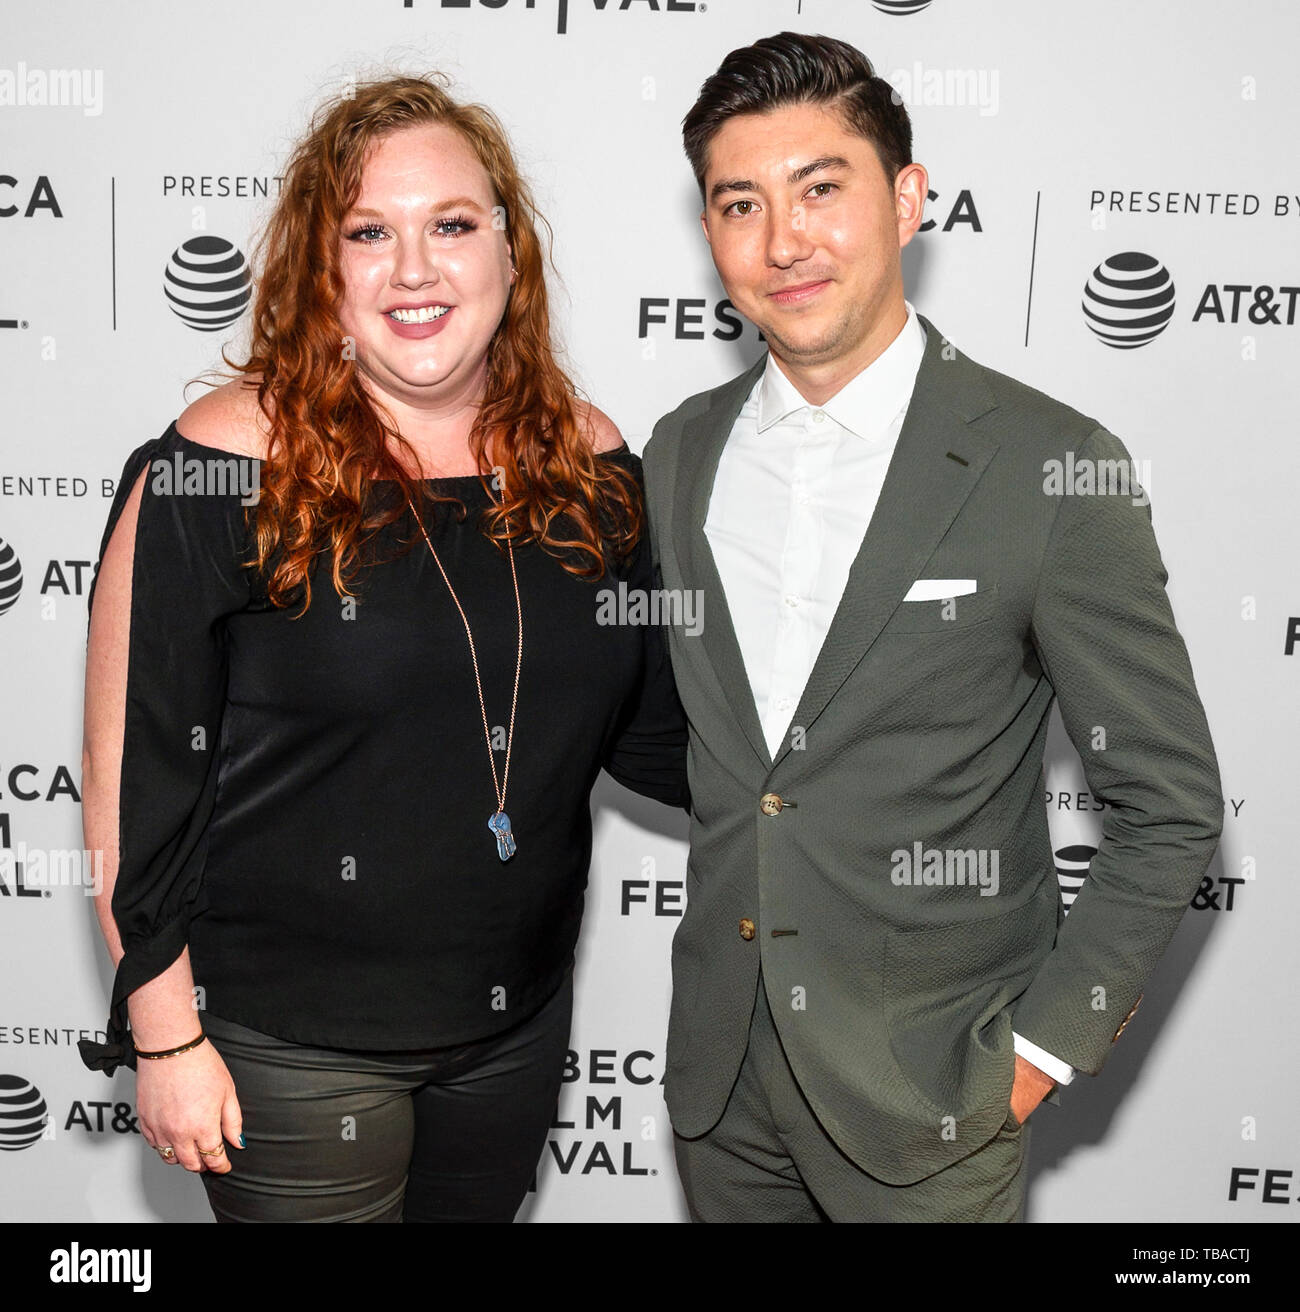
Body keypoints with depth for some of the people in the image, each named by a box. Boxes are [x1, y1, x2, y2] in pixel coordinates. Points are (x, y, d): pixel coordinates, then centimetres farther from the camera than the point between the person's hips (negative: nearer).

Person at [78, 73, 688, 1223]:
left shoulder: (586, 461, -2)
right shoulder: (223, 471, -16)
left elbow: (650, 728, 7)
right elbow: (133, 774, -11)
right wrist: (165, 1034, -9)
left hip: (518, 1026, 5)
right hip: (288, 1049, -4)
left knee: (482, 1213, 24)